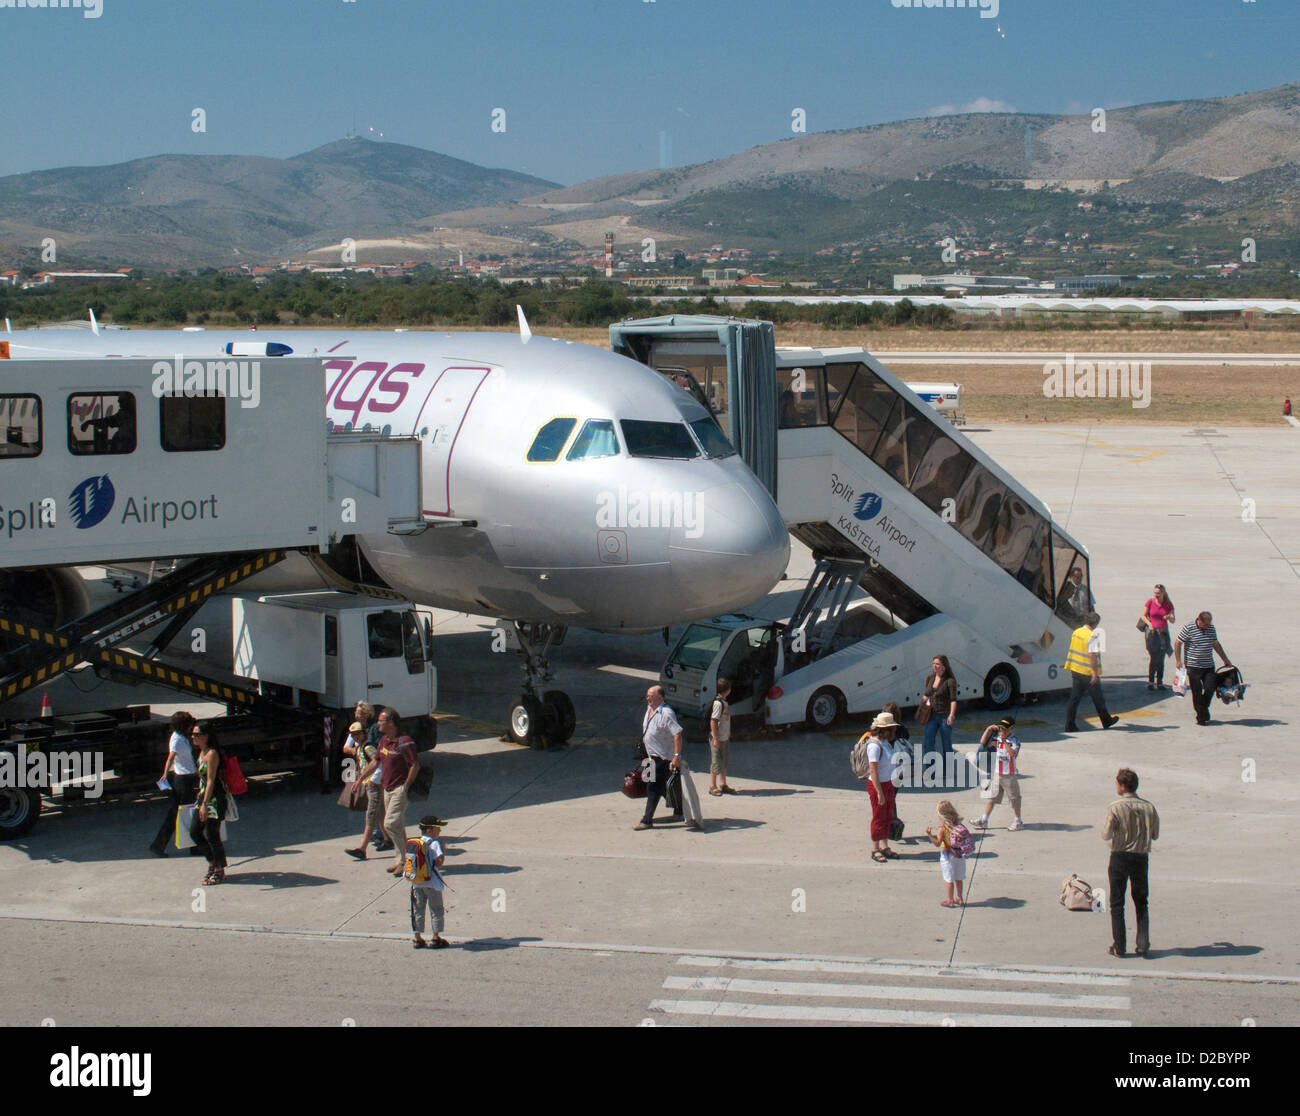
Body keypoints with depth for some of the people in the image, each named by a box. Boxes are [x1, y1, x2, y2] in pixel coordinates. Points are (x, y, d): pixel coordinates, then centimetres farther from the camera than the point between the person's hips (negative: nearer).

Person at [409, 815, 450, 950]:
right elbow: (438, 863, -20)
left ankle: (417, 938, 15)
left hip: (416, 883, 6)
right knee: (436, 909, 7)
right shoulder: (434, 844, -13)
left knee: (418, 910, 12)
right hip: (431, 883, -6)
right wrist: (443, 853, -4)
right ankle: (435, 938, 8)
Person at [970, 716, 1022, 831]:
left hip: (1009, 775, -5)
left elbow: (1013, 754, -26)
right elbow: (983, 743, 1)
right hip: (996, 773, 5)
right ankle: (984, 820, 14)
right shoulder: (996, 738, 3)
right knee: (991, 797, 8)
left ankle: (1018, 821, 21)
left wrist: (1005, 742, -33)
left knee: (1014, 798, 8)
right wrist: (988, 729, -7)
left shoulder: (1014, 740, -13)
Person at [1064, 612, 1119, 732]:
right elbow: (1092, 655, -24)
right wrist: (1095, 673, -22)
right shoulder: (1092, 636, -17)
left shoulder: (1076, 632, 7)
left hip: (1075, 671, 6)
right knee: (1098, 699, 11)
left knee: (1074, 699, 7)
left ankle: (1069, 725, 1)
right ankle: (1106, 721, 27)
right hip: (1088, 672, -6)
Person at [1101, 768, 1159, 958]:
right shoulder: (1149, 807, -3)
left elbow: (1106, 835, -13)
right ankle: (1143, 946, 12)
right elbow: (1155, 835, 5)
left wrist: (1105, 829, 9)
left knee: (1117, 904, 7)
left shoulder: (1115, 808, -14)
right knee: (1141, 903, 15)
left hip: (1120, 857, -3)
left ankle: (1119, 947, 7)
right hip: (1141, 857, 3)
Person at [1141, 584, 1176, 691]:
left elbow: (1173, 621, 0)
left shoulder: (1169, 604, -2)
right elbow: (1143, 615, 3)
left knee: (1161, 658, 2)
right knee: (1154, 657, -10)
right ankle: (1150, 681, 0)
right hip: (1152, 631, -2)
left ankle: (1160, 682, 11)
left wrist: (1169, 617, -23)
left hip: (1163, 632, 2)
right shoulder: (1150, 601, -6)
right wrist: (1149, 624, -15)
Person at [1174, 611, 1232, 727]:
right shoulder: (1188, 628, -9)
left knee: (1210, 689, -2)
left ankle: (1204, 708, 22)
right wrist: (1178, 661, -10)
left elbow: (1216, 645, 19)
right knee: (1197, 692, -4)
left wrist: (1226, 660, 21)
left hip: (1209, 665, 4)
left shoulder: (1211, 628, 6)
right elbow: (1178, 644, -4)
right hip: (1193, 666, -4)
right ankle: (1201, 716, 6)